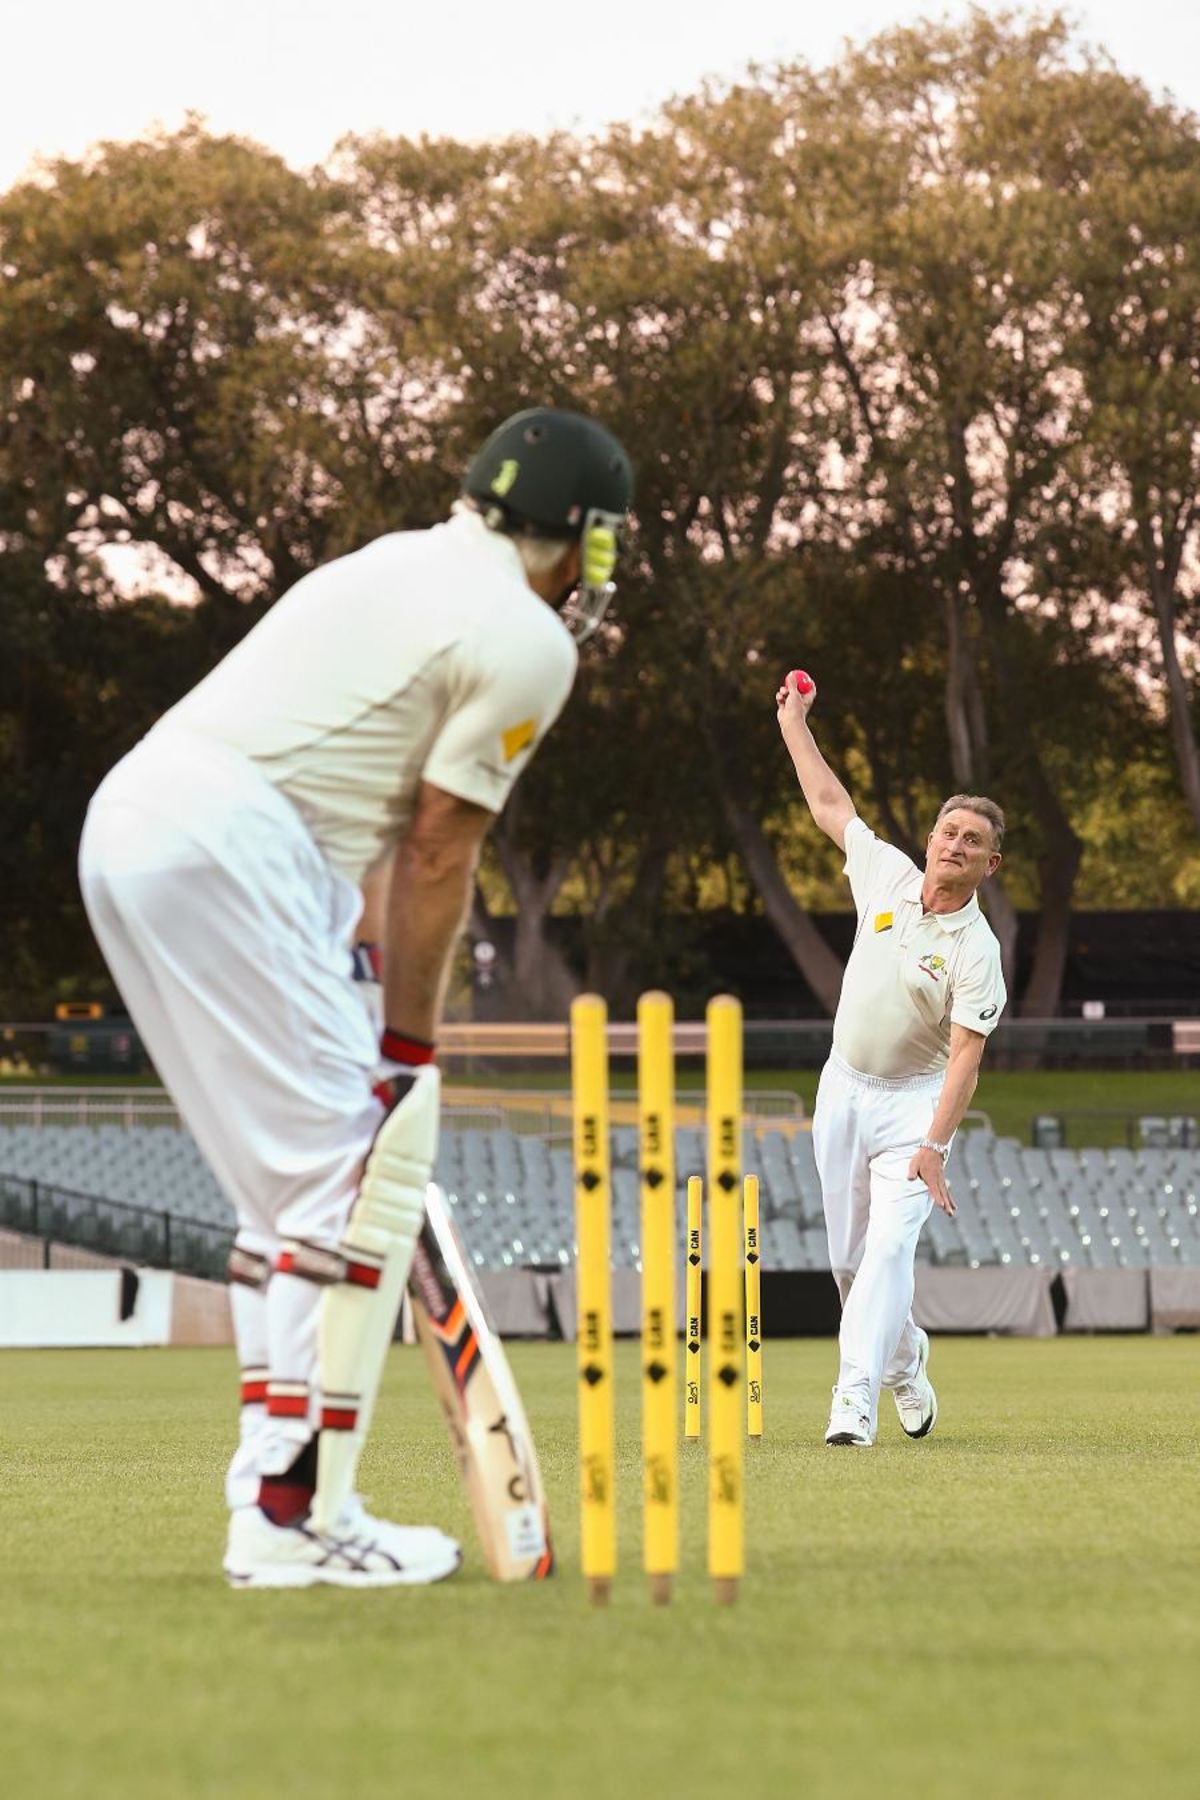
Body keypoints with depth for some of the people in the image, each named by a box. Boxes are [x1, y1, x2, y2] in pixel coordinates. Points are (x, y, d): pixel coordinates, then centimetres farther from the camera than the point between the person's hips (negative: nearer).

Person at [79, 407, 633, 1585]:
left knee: (298, 1172, 16)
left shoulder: (399, 564, 23)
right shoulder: (528, 639, -2)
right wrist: (410, 1041, 8)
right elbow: (438, 851, -2)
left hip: (131, 823, 9)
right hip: (227, 849, -9)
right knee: (358, 1170, -6)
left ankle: (279, 1499, 16)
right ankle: (293, 1515, -11)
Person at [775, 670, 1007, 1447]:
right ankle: (906, 1356, 36)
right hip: (844, 1091, 5)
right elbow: (831, 803, 14)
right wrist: (795, 722, 20)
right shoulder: (888, 874, -1)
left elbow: (965, 1056, -21)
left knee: (889, 1246, -21)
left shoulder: (976, 950, -15)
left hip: (914, 1100, -5)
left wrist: (935, 1146, -31)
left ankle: (855, 1399, -29)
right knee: (850, 1259, 10)